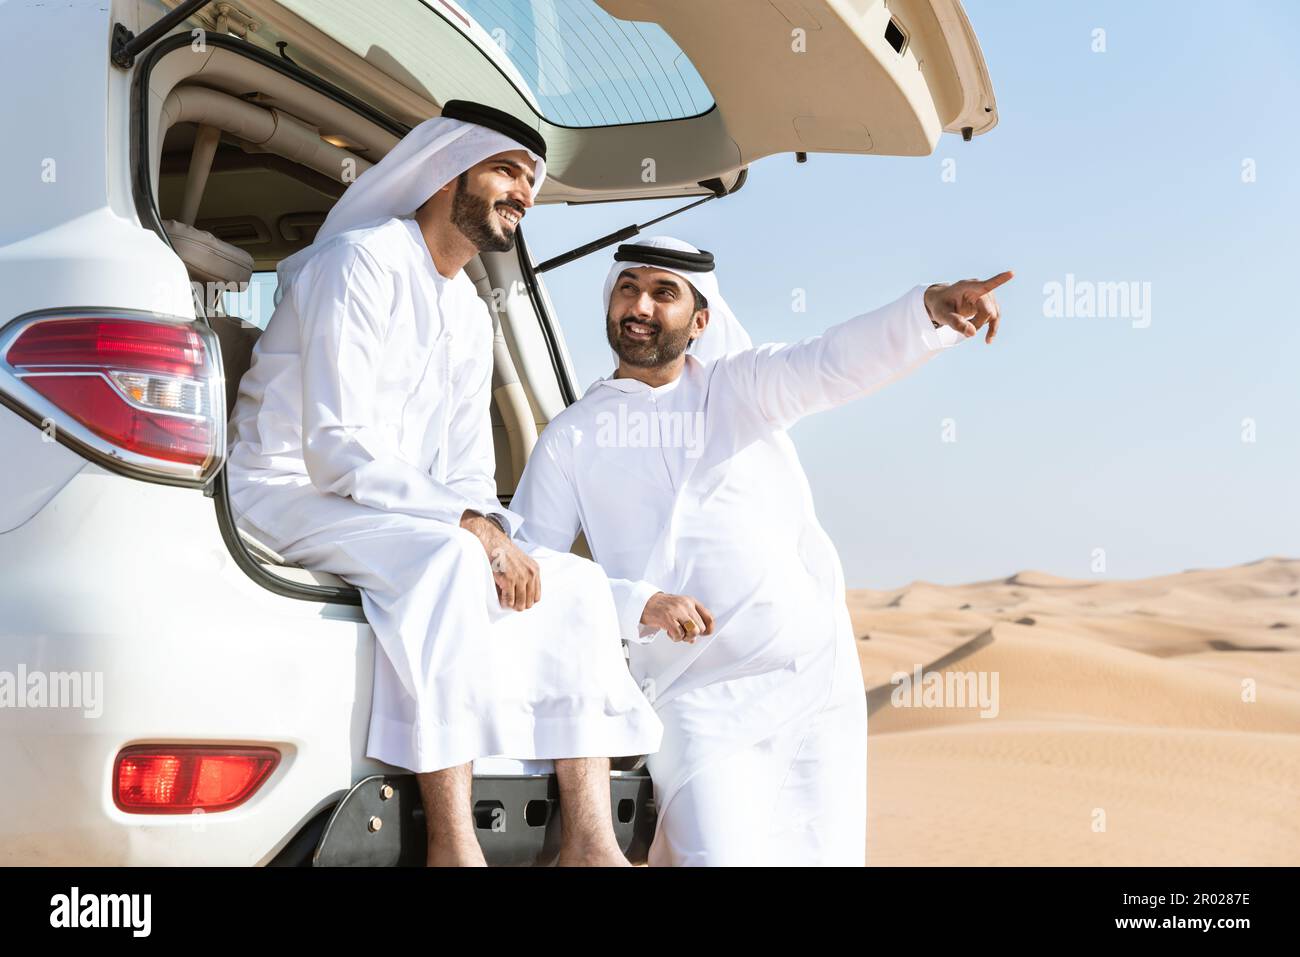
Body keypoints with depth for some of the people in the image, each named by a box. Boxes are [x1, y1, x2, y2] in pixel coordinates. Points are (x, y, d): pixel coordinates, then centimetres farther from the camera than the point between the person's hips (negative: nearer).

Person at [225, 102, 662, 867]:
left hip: (407, 522, 9)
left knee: (576, 582, -8)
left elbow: (468, 472, 13)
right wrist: (468, 525, -27)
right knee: (448, 563, -36)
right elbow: (337, 449, -22)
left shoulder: (471, 314, 16)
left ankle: (590, 841, -14)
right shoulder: (361, 263, -12)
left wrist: (494, 531, -11)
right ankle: (453, 847, -36)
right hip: (291, 498, -9)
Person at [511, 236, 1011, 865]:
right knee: (721, 856, -18)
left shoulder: (740, 385, 9)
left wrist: (931, 310, -29)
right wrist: (639, 605, -15)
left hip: (819, 679, 2)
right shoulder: (571, 438, 6)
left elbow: (836, 362, -10)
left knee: (822, 854, 3)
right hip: (697, 699, -2)